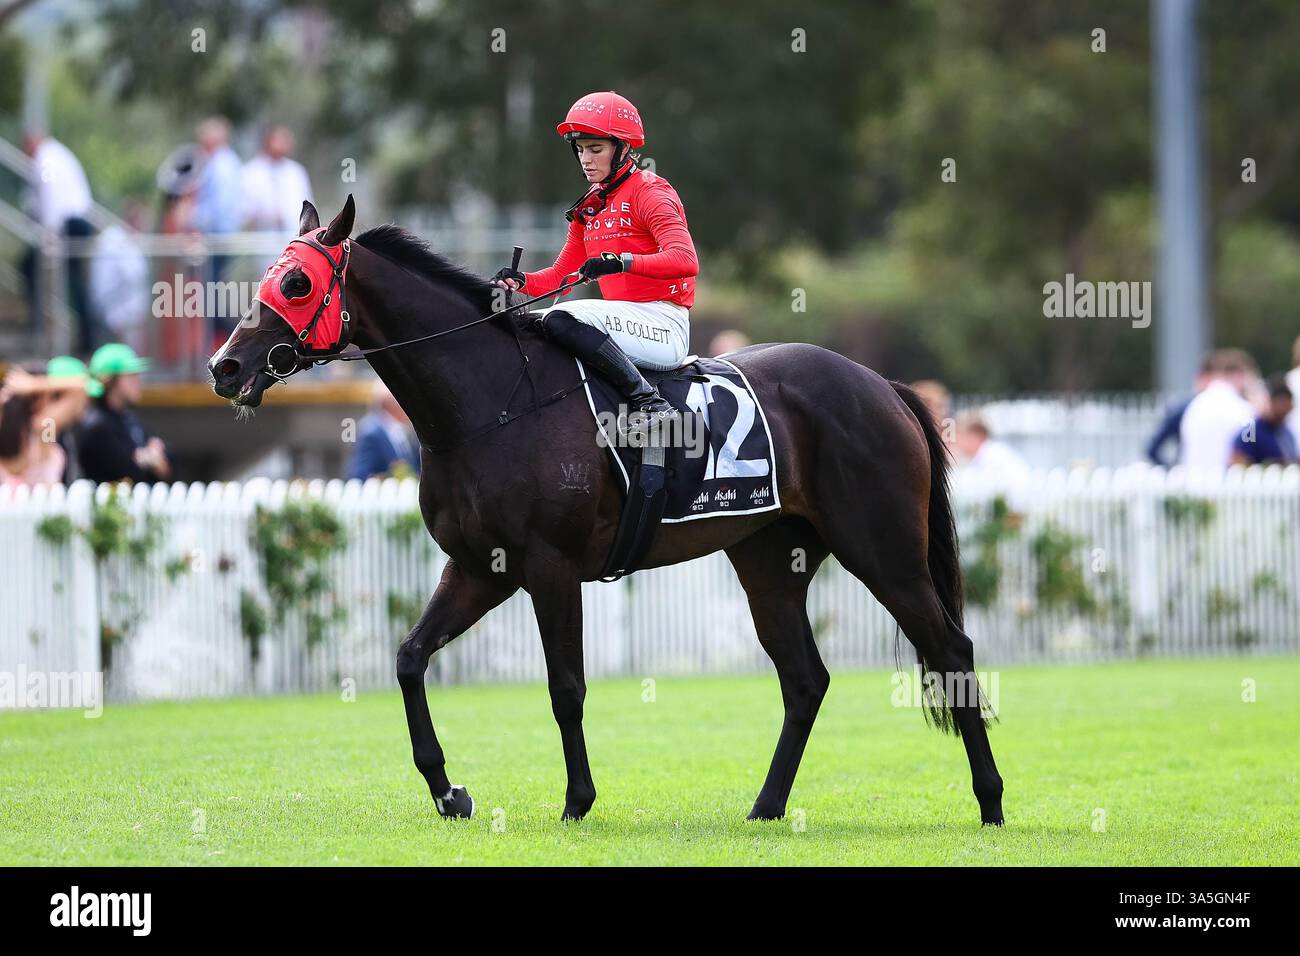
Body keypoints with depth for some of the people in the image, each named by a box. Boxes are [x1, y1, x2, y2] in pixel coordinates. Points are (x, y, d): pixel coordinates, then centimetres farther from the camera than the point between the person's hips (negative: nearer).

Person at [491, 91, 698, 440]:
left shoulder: (650, 193, -8)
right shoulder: (590, 207, 18)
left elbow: (685, 261, -23)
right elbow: (561, 274, 17)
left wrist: (621, 261, -35)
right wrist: (520, 280, -4)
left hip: (662, 323, -9)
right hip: (624, 321, 9)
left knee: (561, 320, -31)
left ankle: (649, 404, -32)